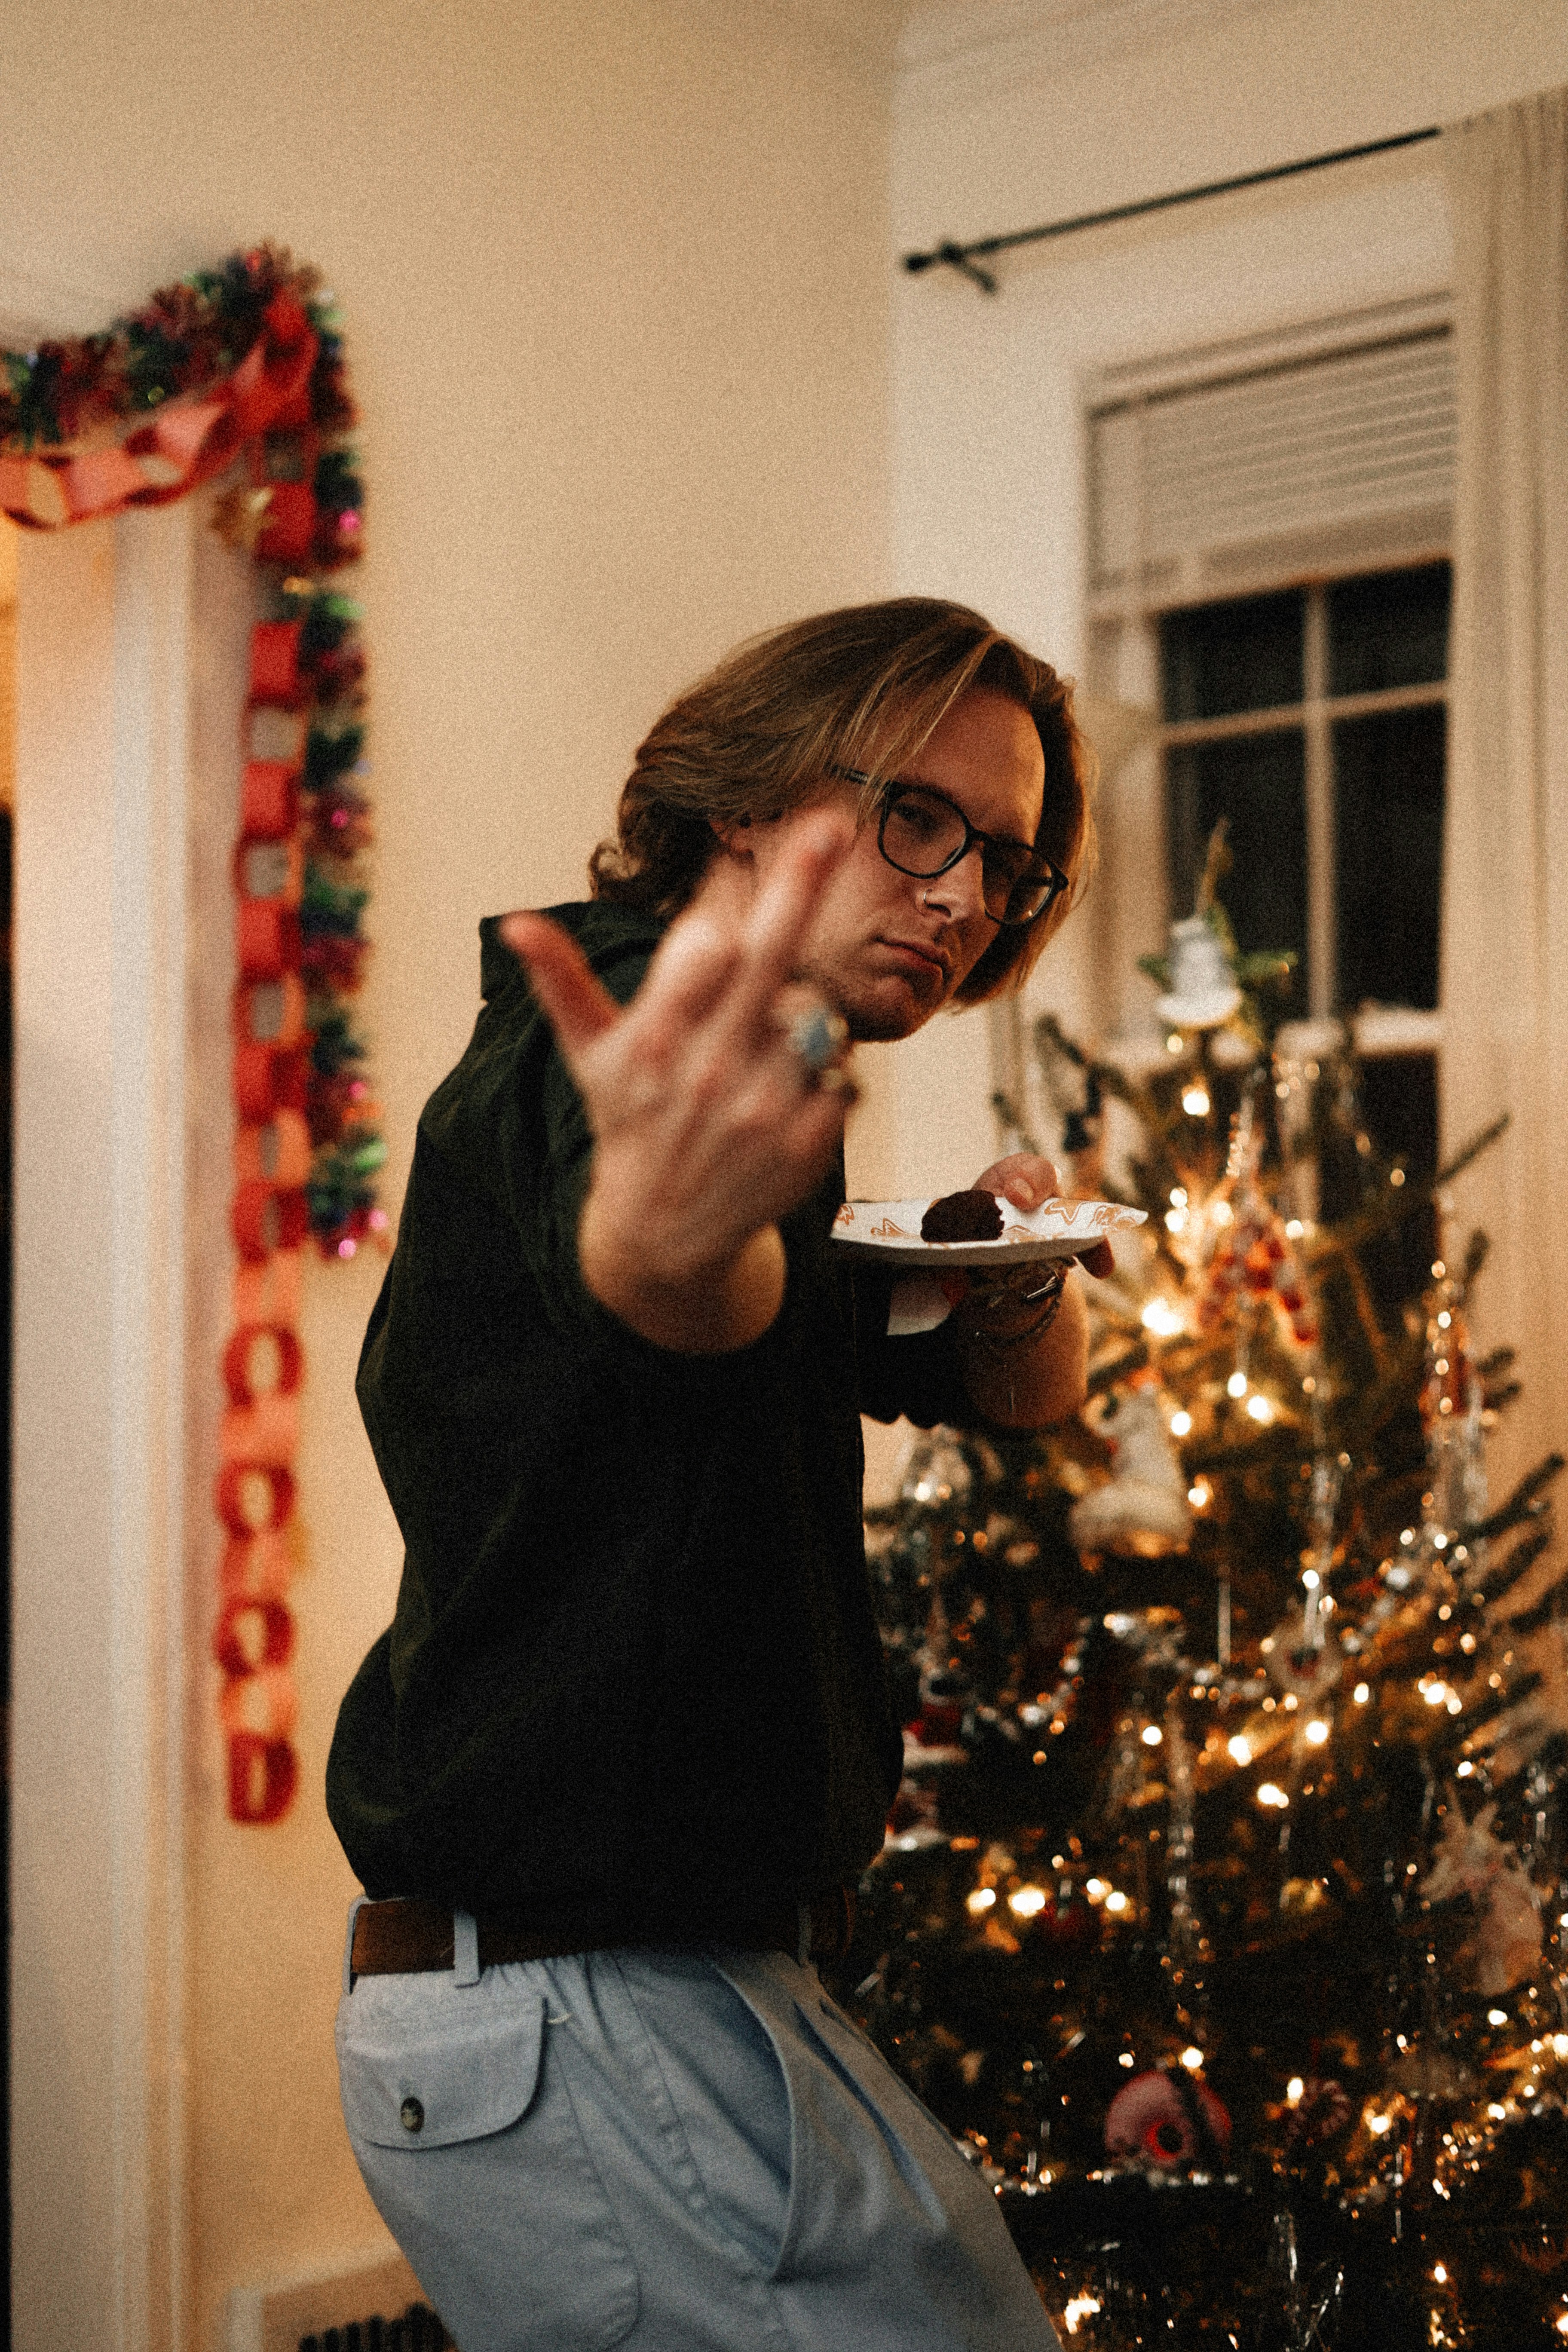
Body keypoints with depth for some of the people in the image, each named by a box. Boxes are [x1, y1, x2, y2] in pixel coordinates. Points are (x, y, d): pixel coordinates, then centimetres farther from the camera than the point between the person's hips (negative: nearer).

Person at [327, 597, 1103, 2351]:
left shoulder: (714, 1103, 16)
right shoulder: (600, 1040, -14)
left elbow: (1023, 1392, 19)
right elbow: (638, 1268, -39)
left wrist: (1023, 1276, -4)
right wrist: (662, 1228, -63)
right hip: (592, 2029, -10)